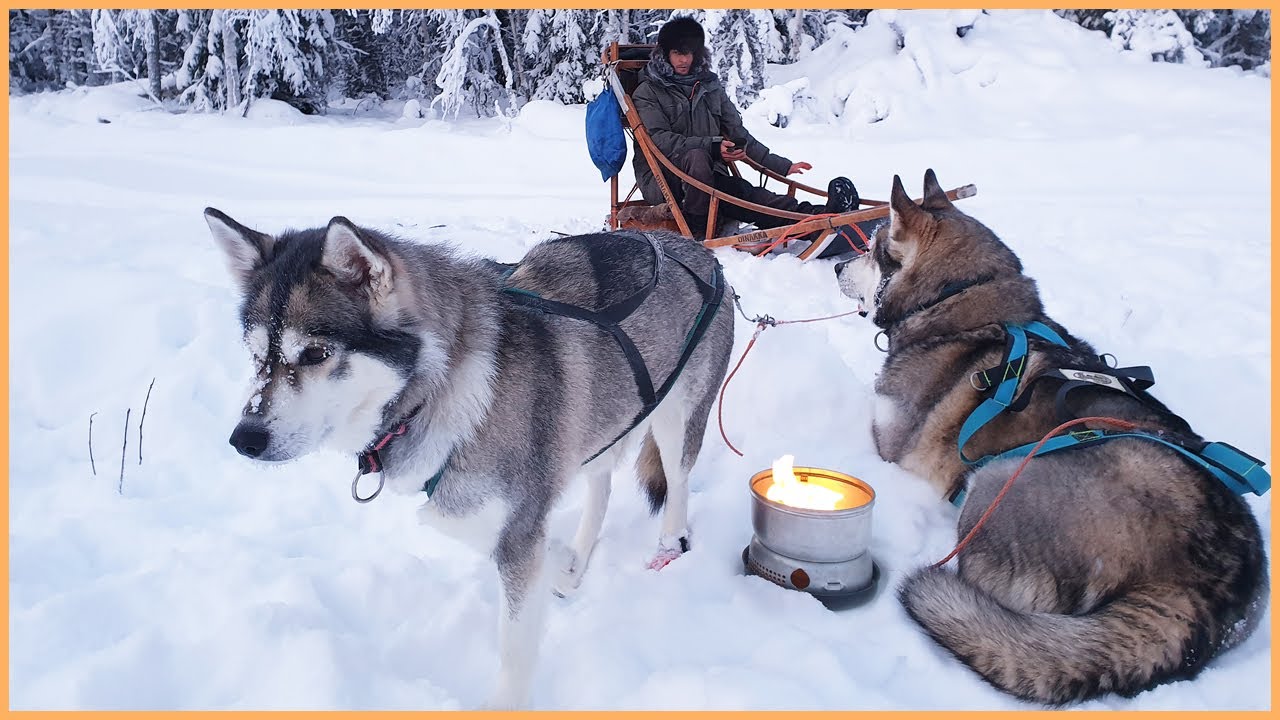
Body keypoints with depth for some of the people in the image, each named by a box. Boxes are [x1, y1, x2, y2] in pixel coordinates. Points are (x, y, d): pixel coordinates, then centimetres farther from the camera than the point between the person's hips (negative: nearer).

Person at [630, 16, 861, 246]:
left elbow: (738, 133, 17)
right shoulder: (647, 93, 3)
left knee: (746, 193, -27)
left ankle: (817, 218, -51)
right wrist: (712, 146, -23)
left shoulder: (710, 86, 18)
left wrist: (782, 165, 10)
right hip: (664, 179, -3)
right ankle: (697, 232, -36)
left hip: (712, 176, 3)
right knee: (696, 156, -36)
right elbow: (660, 140, -12)